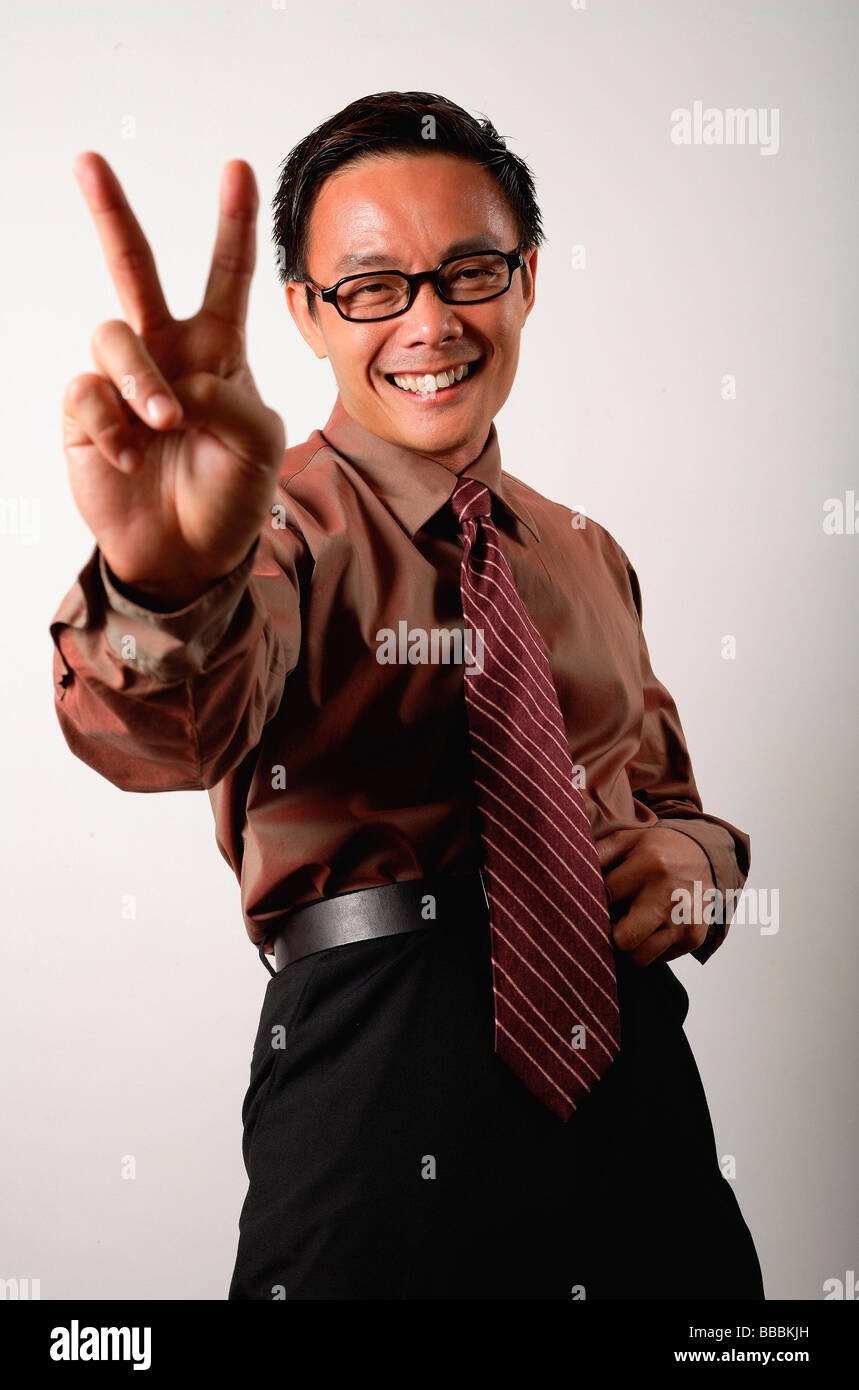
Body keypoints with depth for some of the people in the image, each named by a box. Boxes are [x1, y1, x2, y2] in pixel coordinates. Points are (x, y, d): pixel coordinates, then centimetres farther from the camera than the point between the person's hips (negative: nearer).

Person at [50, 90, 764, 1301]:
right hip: (381, 1090, -5)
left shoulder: (588, 557, 14)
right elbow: (165, 727, -26)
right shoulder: (284, 525, -5)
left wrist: (695, 855, -1)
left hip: (638, 1069, 6)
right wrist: (166, 582, -49)